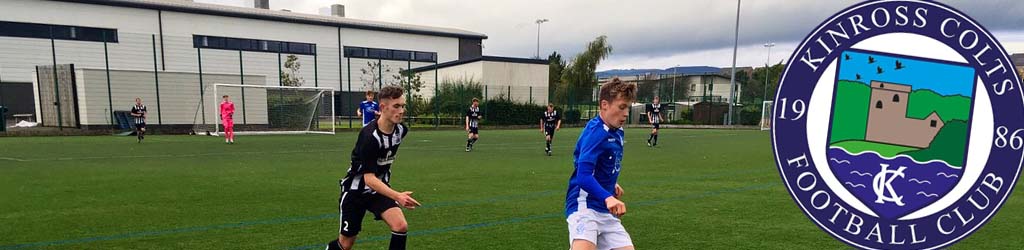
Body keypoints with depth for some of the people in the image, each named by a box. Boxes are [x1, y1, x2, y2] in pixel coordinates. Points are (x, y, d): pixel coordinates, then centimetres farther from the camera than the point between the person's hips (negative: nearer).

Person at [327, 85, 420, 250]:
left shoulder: (401, 130, -9)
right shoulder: (369, 136, -29)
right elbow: (369, 178, -32)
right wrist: (397, 196, -45)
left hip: (381, 187, 5)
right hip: (356, 190, -5)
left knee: (401, 226, -18)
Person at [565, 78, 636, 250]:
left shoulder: (617, 132, 10)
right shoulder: (596, 132, -17)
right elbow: (583, 176, -27)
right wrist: (608, 198, -40)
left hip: (605, 209, 9)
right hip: (584, 205, -9)